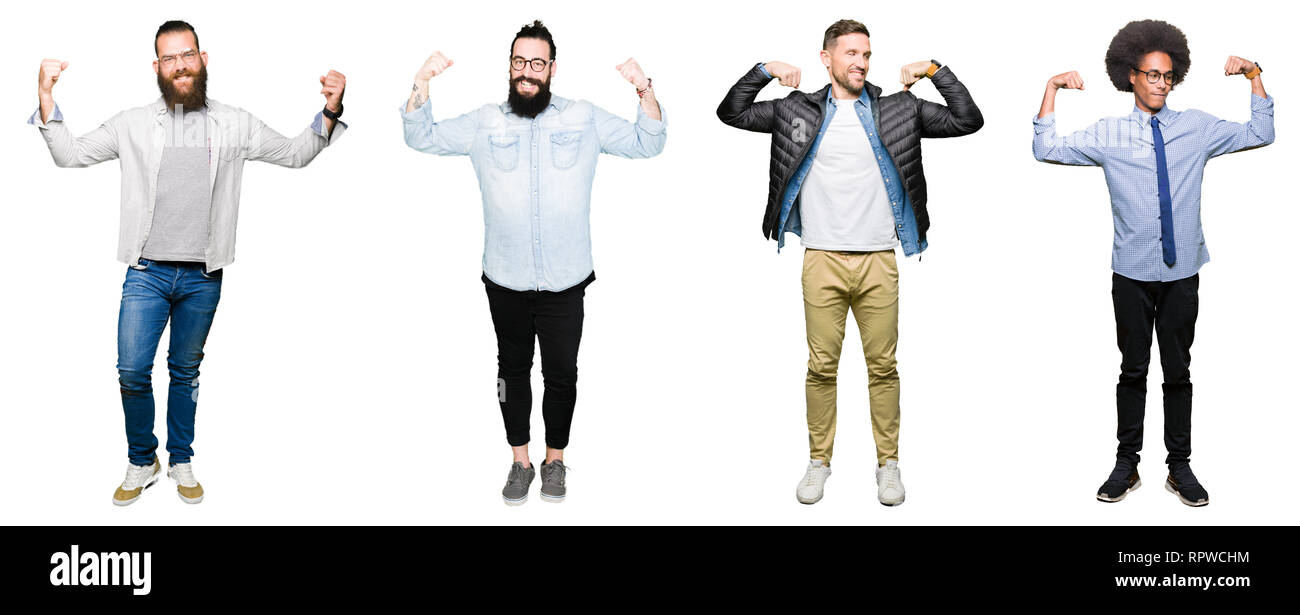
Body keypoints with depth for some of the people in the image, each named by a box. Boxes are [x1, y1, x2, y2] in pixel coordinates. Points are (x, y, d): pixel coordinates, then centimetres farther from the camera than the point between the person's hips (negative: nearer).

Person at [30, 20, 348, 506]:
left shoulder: (234, 124, 4)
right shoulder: (133, 124, 3)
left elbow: (295, 154, 9)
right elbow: (70, 155, 5)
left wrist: (329, 112, -6)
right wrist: (46, 97, -8)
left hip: (203, 278, 0)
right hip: (146, 274, 0)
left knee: (186, 372, 12)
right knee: (132, 371, -3)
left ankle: (181, 462, 27)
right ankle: (141, 462, 17)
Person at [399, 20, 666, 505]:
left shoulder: (584, 119, 3)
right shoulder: (485, 123, 4)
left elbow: (647, 144, 2)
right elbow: (422, 138, 5)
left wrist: (644, 90, -15)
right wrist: (422, 83, -10)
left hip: (565, 281, -1)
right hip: (506, 280, 1)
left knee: (561, 373, 8)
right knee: (513, 369, 12)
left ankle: (555, 460, 26)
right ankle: (520, 462, 26)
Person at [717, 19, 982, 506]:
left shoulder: (898, 110, 8)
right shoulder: (799, 111, 8)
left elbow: (968, 121, 6)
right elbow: (731, 113, 11)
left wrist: (935, 71, 1)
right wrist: (765, 71, 1)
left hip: (878, 262, 1)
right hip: (822, 260, 0)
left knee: (883, 365, 6)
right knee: (821, 366, 4)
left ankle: (888, 462, 17)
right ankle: (819, 461, 17)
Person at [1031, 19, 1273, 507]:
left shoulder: (1196, 128, 7)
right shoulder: (1109, 134, 2)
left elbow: (1259, 135, 10)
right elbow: (1047, 150, -1)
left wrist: (1253, 76, 1)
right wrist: (1052, 89, -5)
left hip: (1182, 272, 1)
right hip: (1133, 272, -1)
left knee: (1178, 370, 7)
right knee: (1133, 369, 6)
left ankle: (1179, 466, 16)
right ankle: (1126, 465, 15)